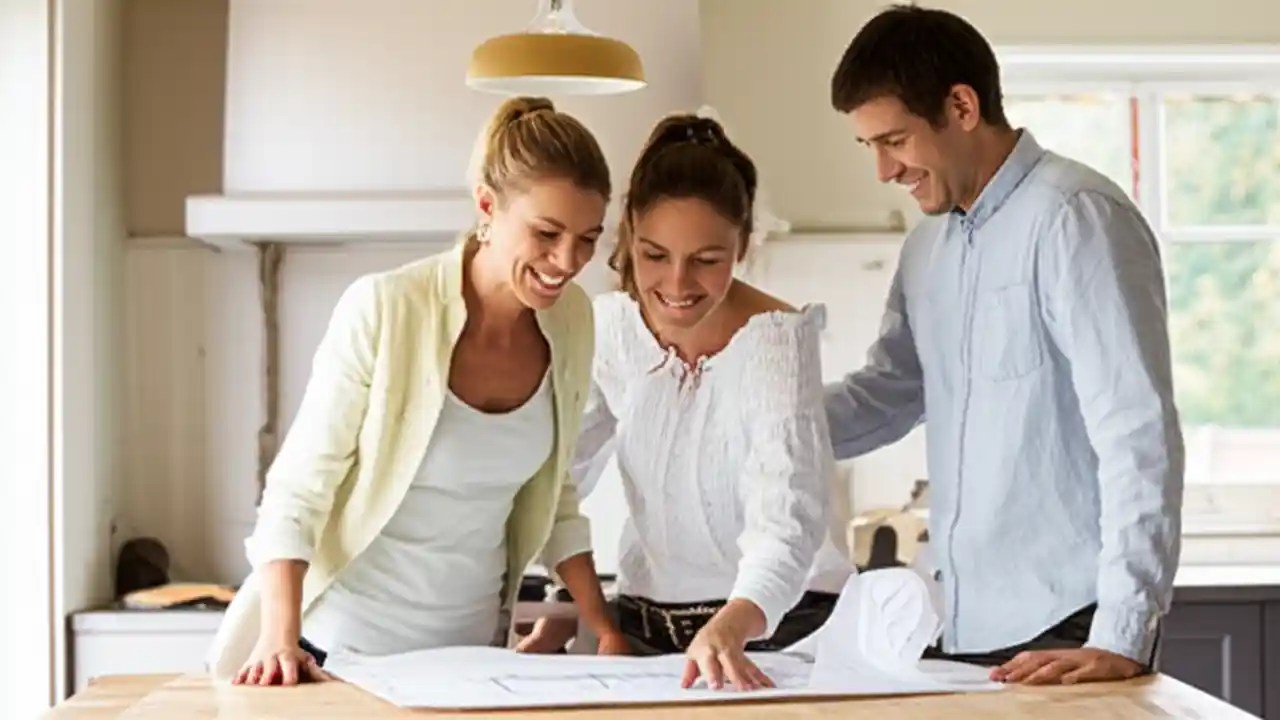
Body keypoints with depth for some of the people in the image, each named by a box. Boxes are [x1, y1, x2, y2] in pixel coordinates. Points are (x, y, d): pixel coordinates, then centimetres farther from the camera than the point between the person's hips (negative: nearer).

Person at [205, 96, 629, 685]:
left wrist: (605, 631, 1)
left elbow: (551, 495, 7)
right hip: (342, 647, -4)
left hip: (472, 646, 4)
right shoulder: (384, 310, -20)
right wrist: (280, 638, -27)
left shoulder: (571, 321, -5)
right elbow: (297, 489, -16)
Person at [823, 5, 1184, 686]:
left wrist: (1121, 639, -22)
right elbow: (888, 392, 20)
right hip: (965, 628, 7)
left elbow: (1140, 434, -18)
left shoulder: (1073, 218, -13)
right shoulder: (928, 246, 11)